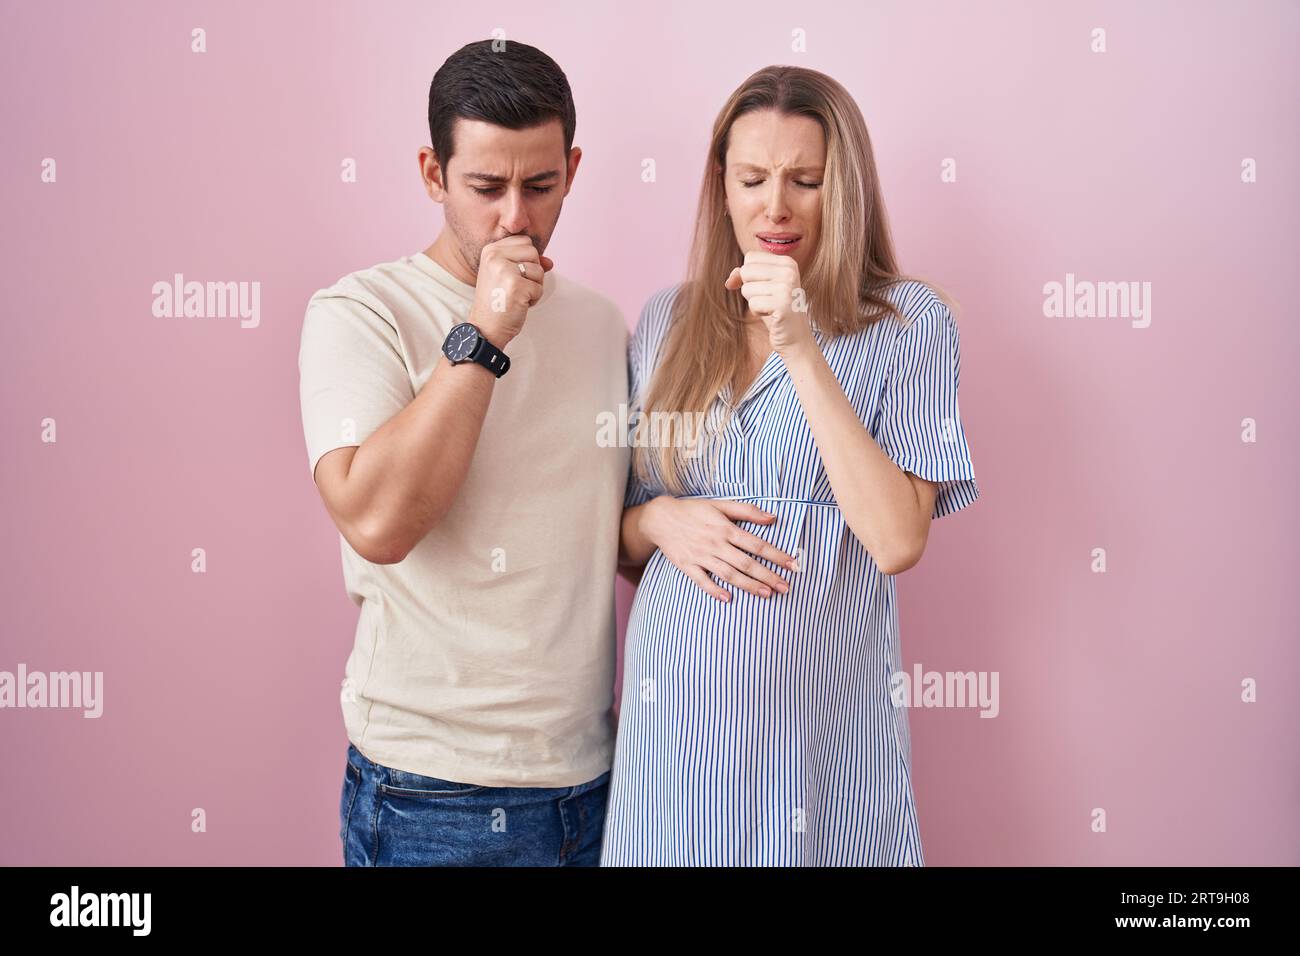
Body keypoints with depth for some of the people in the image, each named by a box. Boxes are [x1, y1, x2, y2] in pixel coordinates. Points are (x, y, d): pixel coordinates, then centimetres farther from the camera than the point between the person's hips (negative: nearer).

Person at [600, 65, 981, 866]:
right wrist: (660, 520, -9)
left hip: (821, 717, -3)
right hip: (675, 710, 3)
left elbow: (898, 541, -15)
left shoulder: (908, 321, -4)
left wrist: (801, 349, -17)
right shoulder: (667, 320, 6)